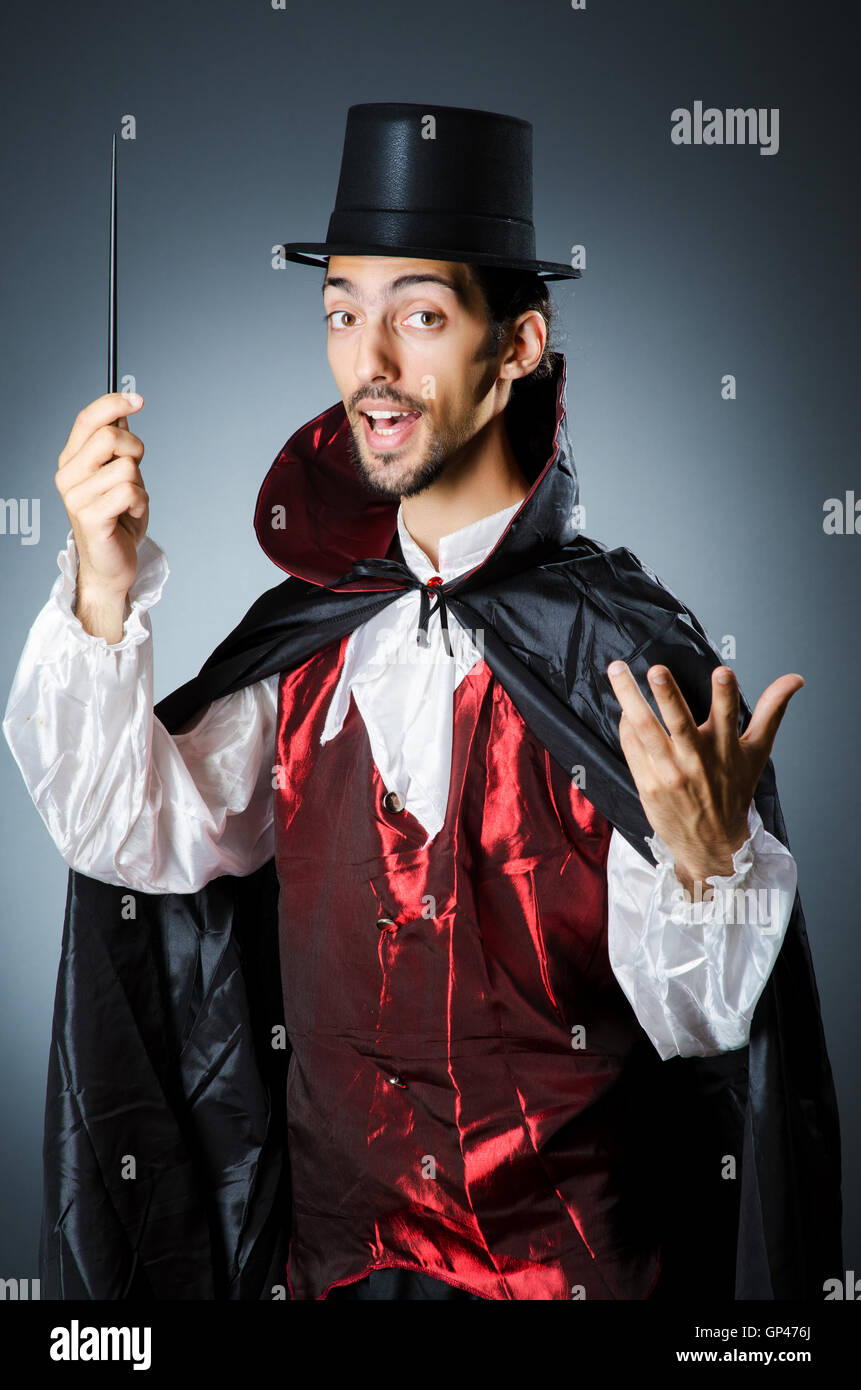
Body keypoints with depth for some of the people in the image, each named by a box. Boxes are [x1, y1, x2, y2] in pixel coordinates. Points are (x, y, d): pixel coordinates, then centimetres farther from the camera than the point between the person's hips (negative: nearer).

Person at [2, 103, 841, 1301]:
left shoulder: (629, 651, -16)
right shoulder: (312, 638, -1)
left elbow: (693, 1021, -15)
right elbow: (138, 841, -7)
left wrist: (711, 856, -35)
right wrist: (105, 589, -17)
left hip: (571, 1257, -4)